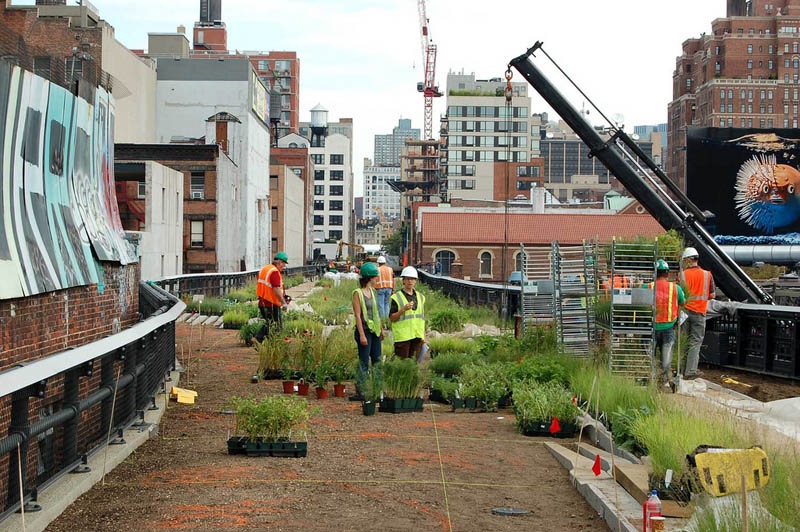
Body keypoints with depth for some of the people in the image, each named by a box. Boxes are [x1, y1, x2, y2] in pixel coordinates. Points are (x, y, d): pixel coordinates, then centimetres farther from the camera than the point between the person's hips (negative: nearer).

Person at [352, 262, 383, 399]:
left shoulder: (373, 291, 12)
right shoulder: (357, 293, -10)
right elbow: (357, 315, -14)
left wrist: (381, 329, 21)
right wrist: (362, 335, -19)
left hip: (375, 331, 8)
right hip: (364, 330, -8)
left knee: (377, 361, 10)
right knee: (364, 362, -5)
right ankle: (360, 392, 0)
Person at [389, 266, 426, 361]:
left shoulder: (420, 297, 15)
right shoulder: (396, 297, -3)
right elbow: (391, 318, -6)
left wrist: (424, 336, 16)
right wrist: (403, 309, -20)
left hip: (417, 337, 5)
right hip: (402, 337, -5)